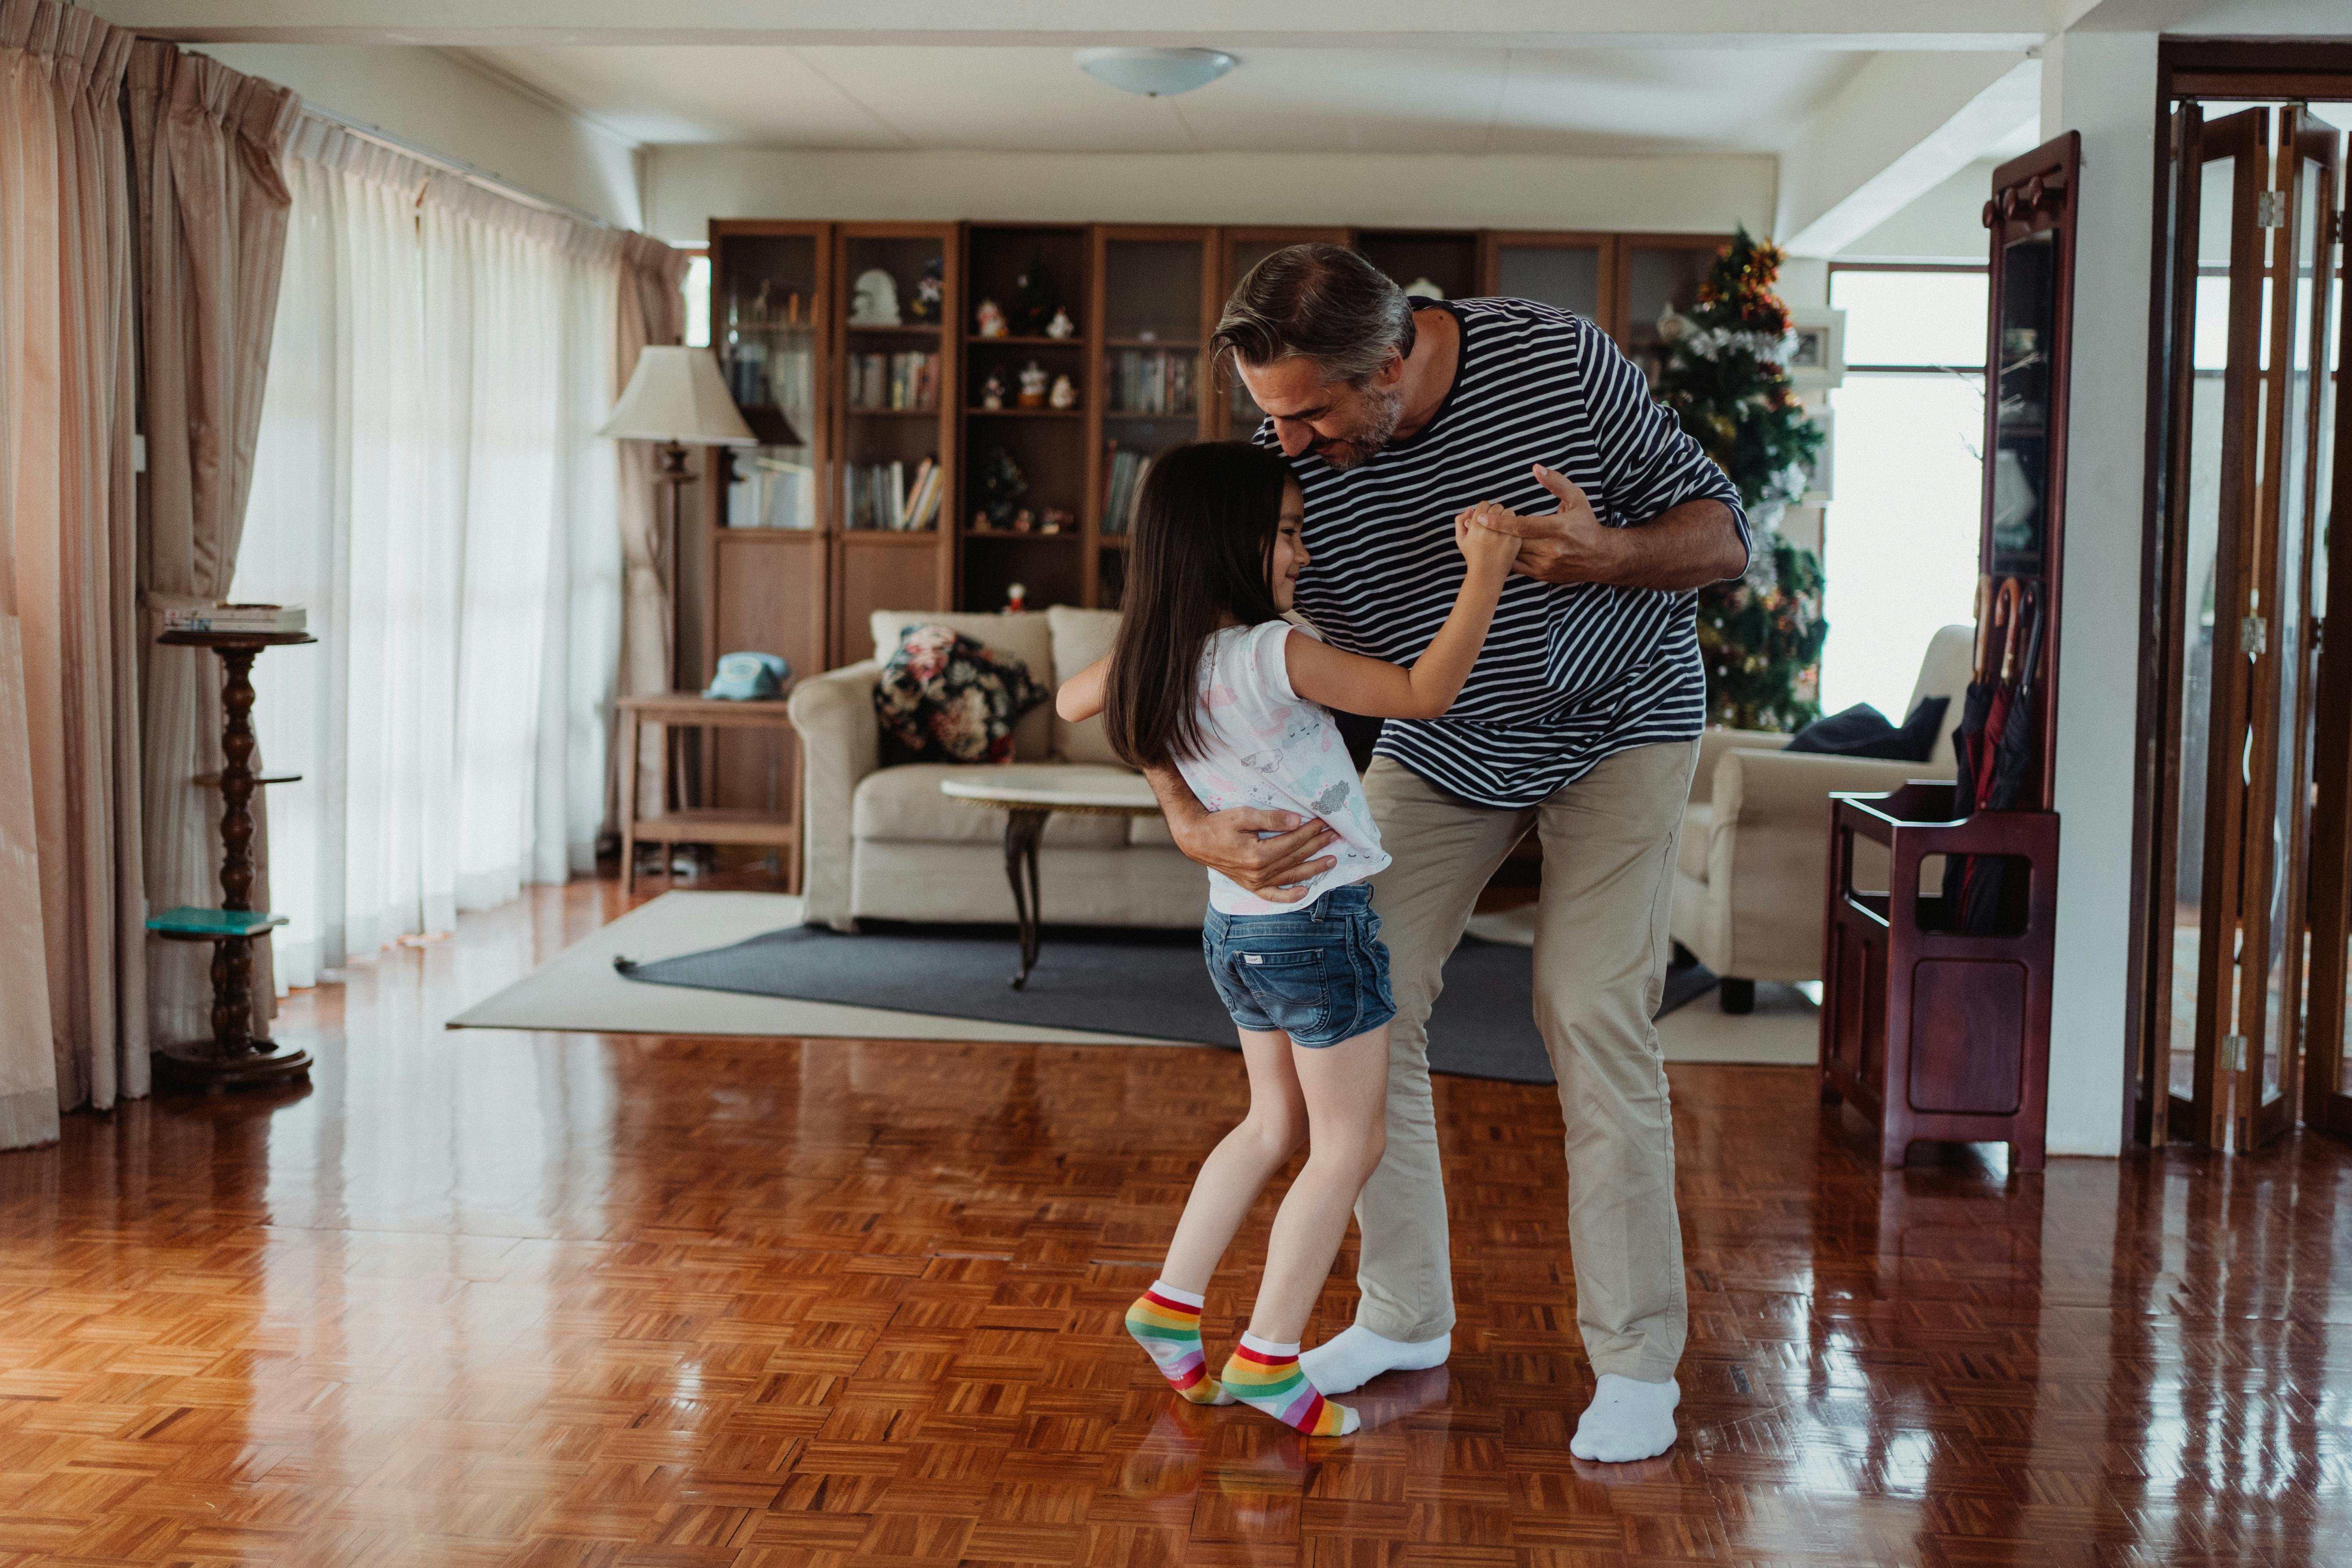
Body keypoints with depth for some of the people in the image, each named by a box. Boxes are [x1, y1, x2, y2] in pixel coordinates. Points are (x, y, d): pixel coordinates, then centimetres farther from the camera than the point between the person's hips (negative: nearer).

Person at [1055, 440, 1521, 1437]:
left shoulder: (1155, 658, 0)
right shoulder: (1272, 656, -22)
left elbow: (1069, 701, 20)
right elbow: (1425, 693, -24)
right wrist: (1484, 575, -21)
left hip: (1237, 924, 8)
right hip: (1319, 919, -8)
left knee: (1275, 1126, 23)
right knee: (1347, 1148, 5)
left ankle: (1172, 1302, 27)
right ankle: (1266, 1357, 7)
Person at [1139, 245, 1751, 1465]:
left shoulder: (1559, 360, -26)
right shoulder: (1281, 475, -23)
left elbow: (1724, 535, -16)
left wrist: (1611, 556, -38)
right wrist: (1195, 824, -38)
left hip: (1618, 720, -3)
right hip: (1439, 745, 3)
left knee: (1592, 1012, -13)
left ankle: (1638, 1360, -1)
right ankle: (1405, 1317, 14)